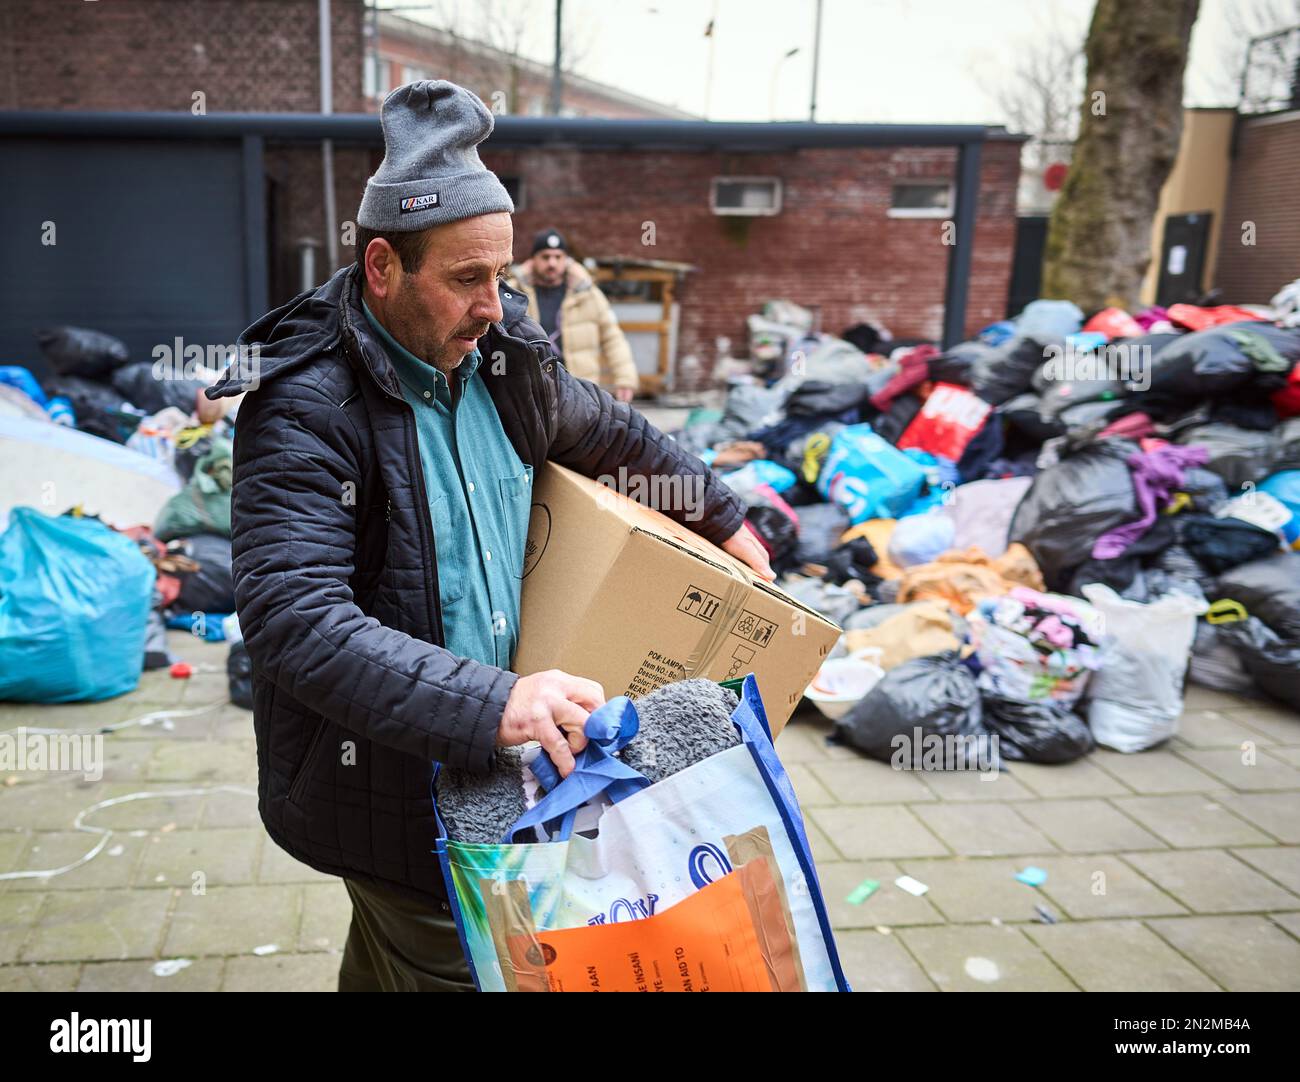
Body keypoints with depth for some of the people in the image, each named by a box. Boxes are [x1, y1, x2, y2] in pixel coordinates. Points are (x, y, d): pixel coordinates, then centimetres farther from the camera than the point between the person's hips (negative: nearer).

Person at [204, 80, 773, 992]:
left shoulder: (500, 355, -2)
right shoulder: (305, 408, -23)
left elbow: (611, 432, 17)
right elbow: (295, 622, -33)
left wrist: (723, 517, 21)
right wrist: (491, 703, -41)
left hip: (483, 746, 6)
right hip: (379, 772, -6)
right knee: (455, 965, 7)